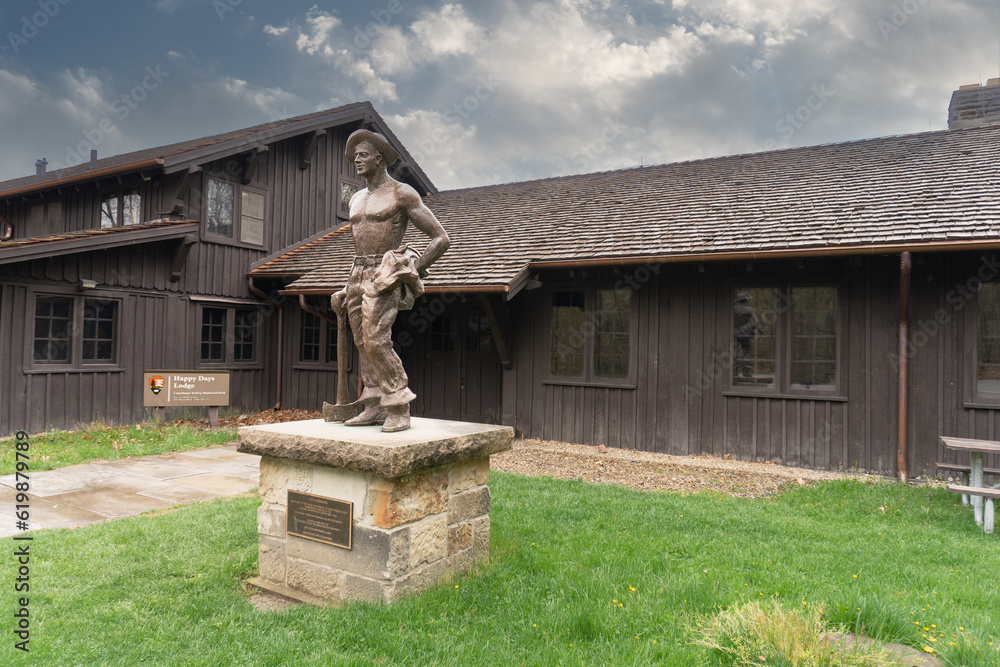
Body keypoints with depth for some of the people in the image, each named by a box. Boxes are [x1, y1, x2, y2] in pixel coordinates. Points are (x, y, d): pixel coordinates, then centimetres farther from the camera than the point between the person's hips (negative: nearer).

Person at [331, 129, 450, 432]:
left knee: (376, 342, -19)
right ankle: (374, 408, 11)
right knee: (364, 345, 5)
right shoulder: (356, 199, 20)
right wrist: (349, 287, 20)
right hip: (358, 276, 8)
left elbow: (441, 239, -7)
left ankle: (399, 409, -11)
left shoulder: (402, 194, -4)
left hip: (385, 278, -8)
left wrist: (410, 273, -10)